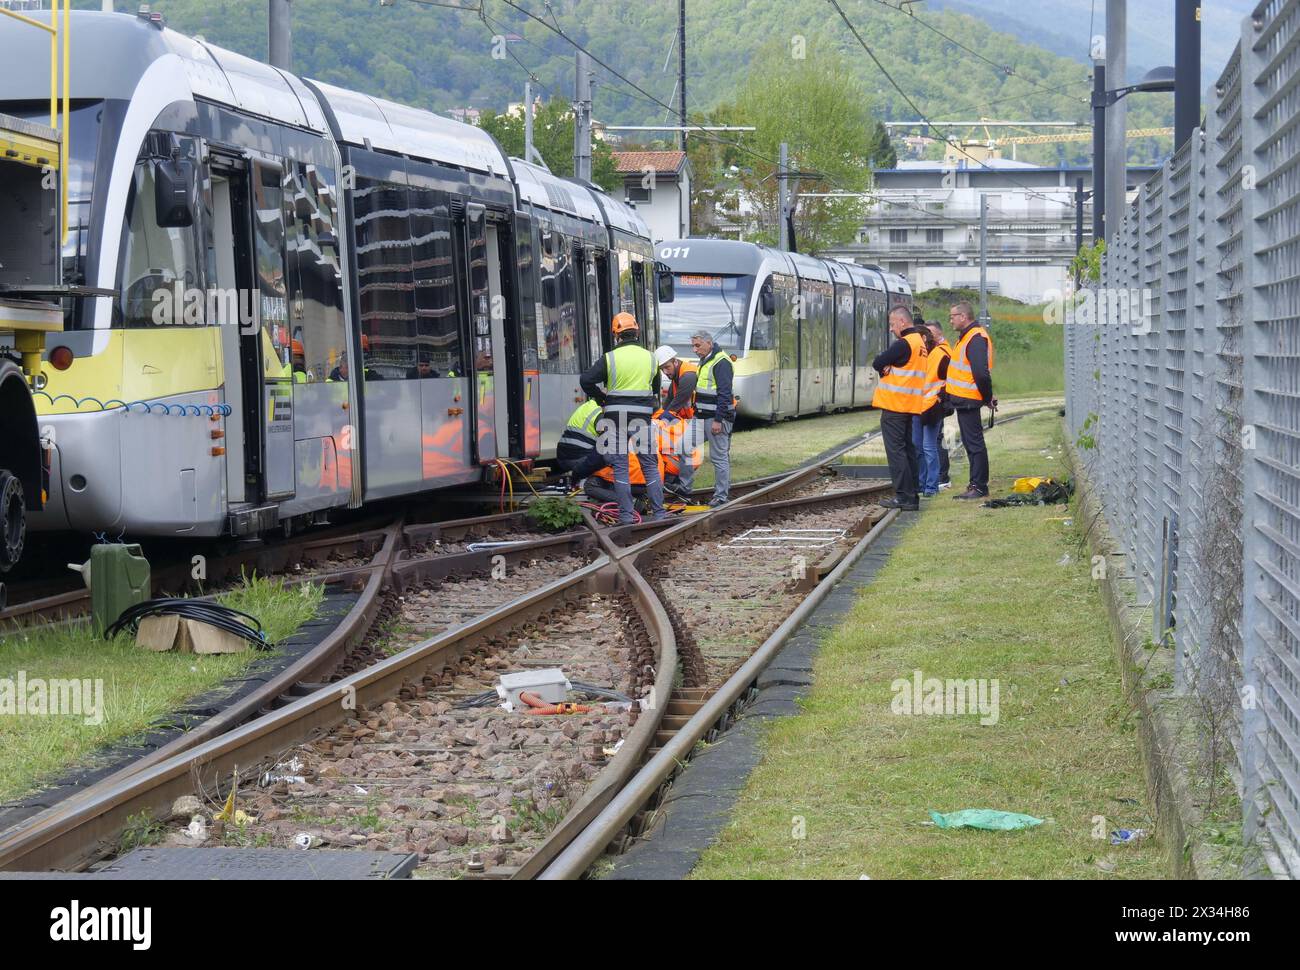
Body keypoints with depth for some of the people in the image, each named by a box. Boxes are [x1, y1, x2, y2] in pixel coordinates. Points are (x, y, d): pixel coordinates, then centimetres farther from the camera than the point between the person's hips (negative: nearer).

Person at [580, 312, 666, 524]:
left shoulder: (610, 358, -5)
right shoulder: (650, 358, 6)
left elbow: (586, 380, -9)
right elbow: (656, 389, 17)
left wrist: (602, 399, 4)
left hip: (616, 418, -2)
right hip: (642, 418, 2)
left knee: (621, 467, 2)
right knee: (650, 465, 9)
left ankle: (626, 515, 0)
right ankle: (659, 512, 8)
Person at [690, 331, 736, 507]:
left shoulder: (721, 363, -15)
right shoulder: (705, 361, 17)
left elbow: (724, 394, -20)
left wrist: (718, 420, -23)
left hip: (717, 417, -10)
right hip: (705, 417, 10)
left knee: (719, 456, -7)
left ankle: (721, 496, -4)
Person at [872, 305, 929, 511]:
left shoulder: (903, 344, -15)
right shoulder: (920, 341, 15)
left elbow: (878, 363, -14)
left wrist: (885, 367, 6)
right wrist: (889, 367, -2)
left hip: (894, 404, -9)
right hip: (911, 404, 9)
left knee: (896, 450, -6)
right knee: (909, 449, 13)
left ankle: (904, 496, -8)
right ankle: (911, 495, 15)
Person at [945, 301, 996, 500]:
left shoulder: (976, 338, -18)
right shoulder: (968, 337, 16)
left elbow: (981, 373, -25)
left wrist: (988, 397, -15)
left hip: (967, 401, -11)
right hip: (963, 399, 11)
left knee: (974, 443, -6)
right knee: (971, 443, 14)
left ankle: (979, 487, -2)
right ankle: (977, 485, 20)